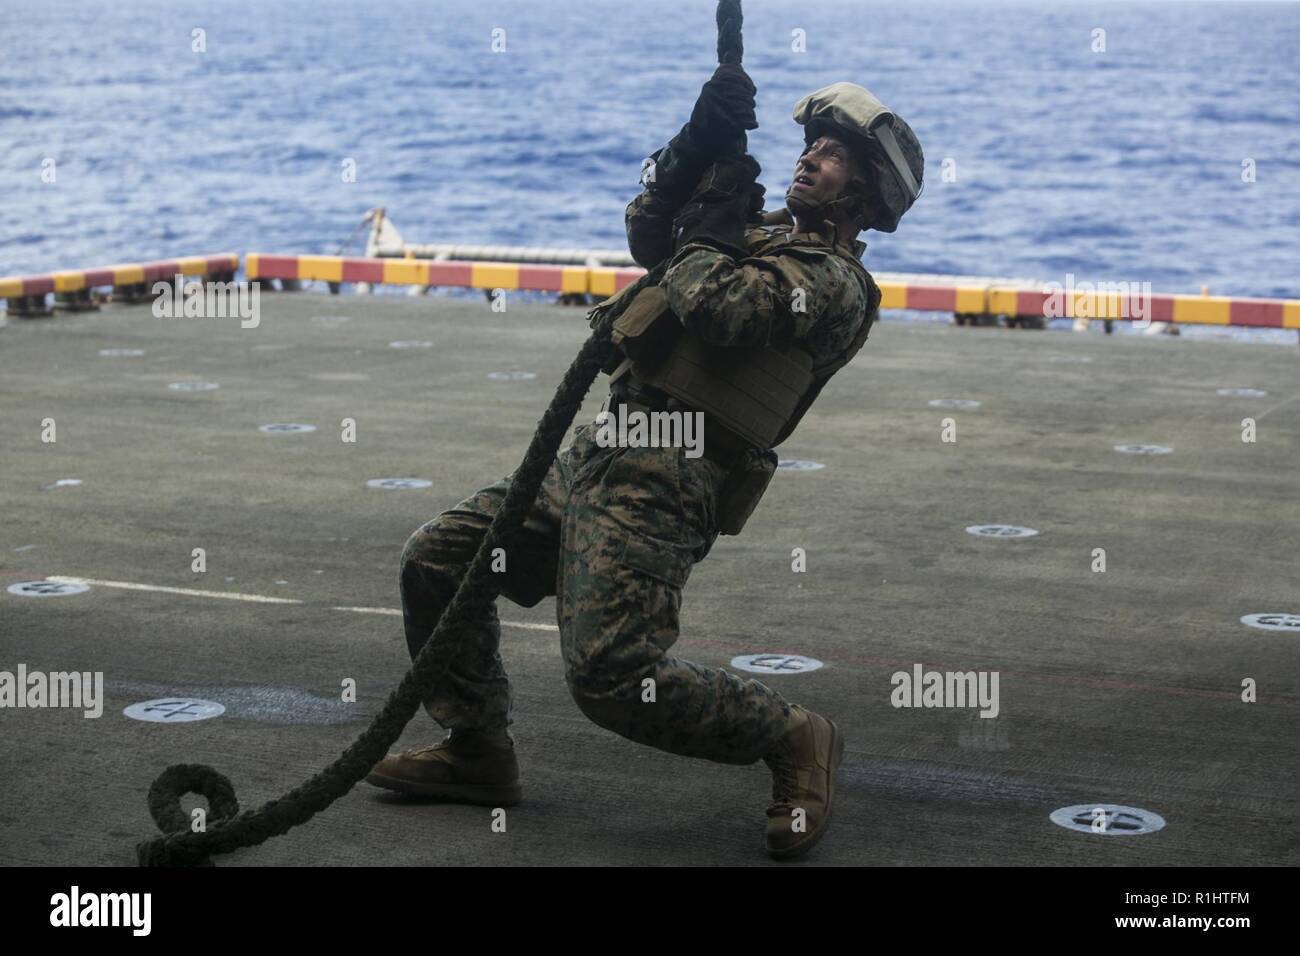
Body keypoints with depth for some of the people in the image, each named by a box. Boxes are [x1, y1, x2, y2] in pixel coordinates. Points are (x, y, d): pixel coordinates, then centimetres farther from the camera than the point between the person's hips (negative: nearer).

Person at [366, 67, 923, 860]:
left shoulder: (833, 280, -8)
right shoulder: (766, 235, 21)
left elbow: (714, 309, -22)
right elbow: (650, 235, 14)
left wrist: (709, 225, -3)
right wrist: (700, 141, 2)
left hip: (664, 481, -10)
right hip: (602, 451, 10)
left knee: (613, 675, -20)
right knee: (438, 561, 9)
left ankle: (795, 742, -1)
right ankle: (478, 753, 21)